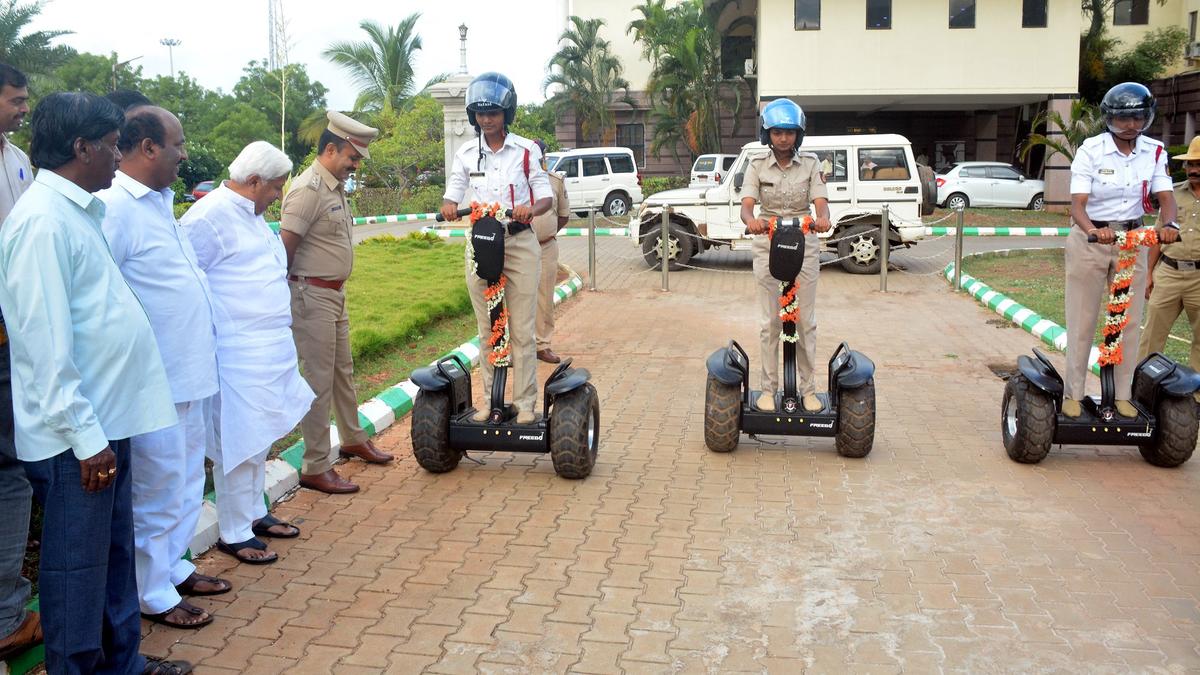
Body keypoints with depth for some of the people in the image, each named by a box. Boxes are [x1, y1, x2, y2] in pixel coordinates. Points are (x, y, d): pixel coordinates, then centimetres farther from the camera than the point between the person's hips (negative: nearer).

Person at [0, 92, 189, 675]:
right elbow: (48, 343, -21)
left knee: (114, 552, 20)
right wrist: (86, 437, -20)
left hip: (104, 419, 10)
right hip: (77, 434, -10)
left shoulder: (76, 211, 12)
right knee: (78, 566, 5)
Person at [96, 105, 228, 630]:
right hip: (156, 383, -9)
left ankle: (175, 568, 36)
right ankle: (154, 594, 20)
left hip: (190, 373, 9)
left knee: (186, 482, 20)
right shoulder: (114, 207, -18)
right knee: (156, 488, 5)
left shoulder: (159, 202, 12)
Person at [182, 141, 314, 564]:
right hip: (238, 354, -10)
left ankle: (254, 513, 33)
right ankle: (233, 533, 12)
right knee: (240, 443, -1)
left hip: (269, 349, 10)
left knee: (258, 437, 19)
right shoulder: (210, 217, -16)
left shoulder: (250, 214, 14)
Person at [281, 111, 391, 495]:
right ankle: (315, 469, 5)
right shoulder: (308, 189, -18)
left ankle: (353, 439, 39)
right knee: (319, 382, -4)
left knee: (343, 371, 21)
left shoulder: (335, 187, 12)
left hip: (334, 294, 9)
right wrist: (287, 297, -14)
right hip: (312, 297, -9)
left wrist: (335, 288, 11)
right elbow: (285, 247, -21)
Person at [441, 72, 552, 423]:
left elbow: (546, 196, -2)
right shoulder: (466, 154, 5)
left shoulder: (526, 151, -2)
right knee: (487, 329, 8)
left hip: (520, 243, -3)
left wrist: (531, 209, -25)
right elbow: (452, 193, 8)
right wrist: (449, 205, -17)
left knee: (522, 331, -2)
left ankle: (525, 403, 6)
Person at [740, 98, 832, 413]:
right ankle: (768, 388, 11)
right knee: (770, 322, 3)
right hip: (768, 245, 0)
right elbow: (746, 205, -13)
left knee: (806, 321, 4)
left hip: (804, 246, 0)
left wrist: (823, 218, -34)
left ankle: (808, 388, 14)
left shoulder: (810, 165, 2)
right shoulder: (758, 167, 1)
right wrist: (751, 220, -36)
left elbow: (821, 203, -11)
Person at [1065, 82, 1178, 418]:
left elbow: (1165, 196, -10)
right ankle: (1073, 394, 11)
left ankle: (1123, 395, 16)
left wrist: (1169, 224, -32)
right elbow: (1077, 204, -21)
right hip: (1090, 239, -4)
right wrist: (1092, 230, -42)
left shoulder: (1154, 151, -1)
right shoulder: (1091, 150, -13)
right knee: (1082, 322, 1)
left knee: (1129, 322, 6)